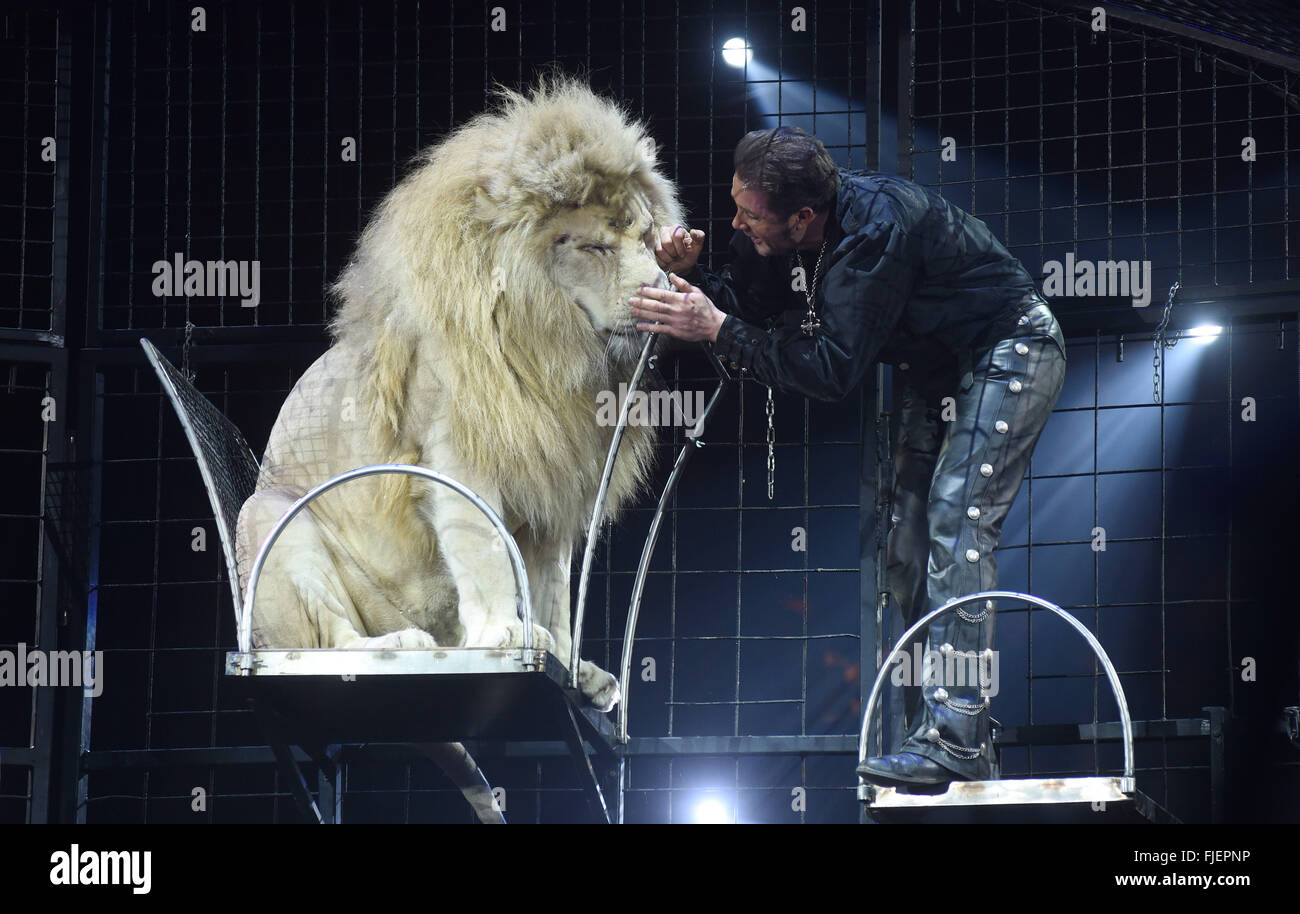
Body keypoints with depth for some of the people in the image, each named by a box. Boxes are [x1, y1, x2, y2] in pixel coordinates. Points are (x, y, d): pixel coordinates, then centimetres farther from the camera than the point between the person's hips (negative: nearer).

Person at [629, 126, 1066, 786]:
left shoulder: (875, 230, -35)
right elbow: (751, 305, 3)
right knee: (908, 540, 4)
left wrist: (718, 331, -37)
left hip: (1009, 353, -9)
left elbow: (834, 367, -37)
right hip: (937, 369, 9)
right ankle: (933, 719, 10)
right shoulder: (773, 232, -10)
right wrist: (691, 275, -17)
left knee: (956, 524, -20)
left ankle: (955, 740, -25)